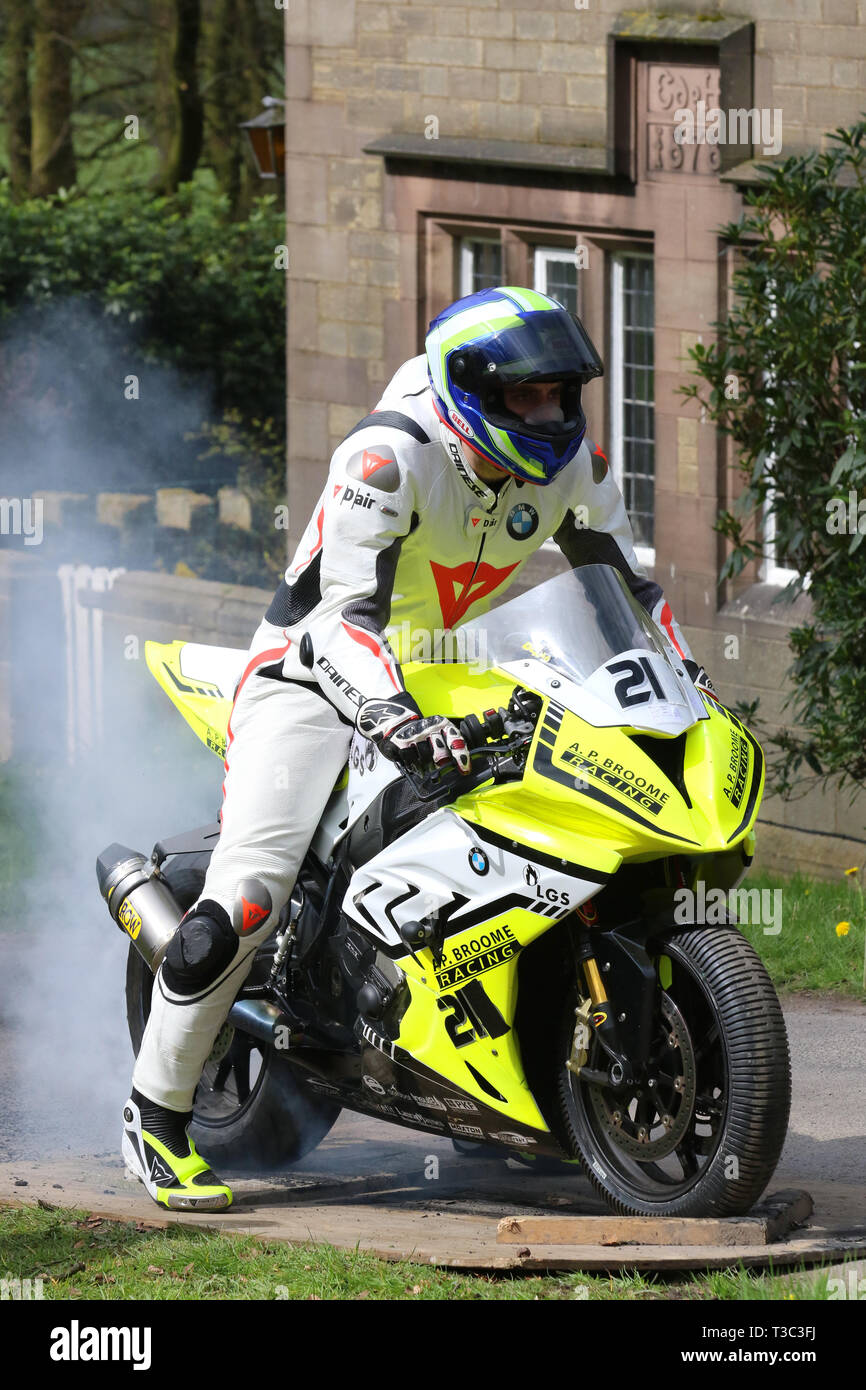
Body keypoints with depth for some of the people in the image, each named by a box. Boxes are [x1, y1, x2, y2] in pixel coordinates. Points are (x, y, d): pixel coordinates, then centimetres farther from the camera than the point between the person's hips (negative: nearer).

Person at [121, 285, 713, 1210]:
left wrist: (686, 682, 0)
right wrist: (396, 718, -49)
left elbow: (626, 587, 12)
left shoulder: (570, 465, -3)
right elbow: (345, 611, -33)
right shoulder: (390, 457, -25)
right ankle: (155, 1117, -10)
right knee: (248, 894, -22)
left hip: (450, 684, 7)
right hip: (318, 674, -7)